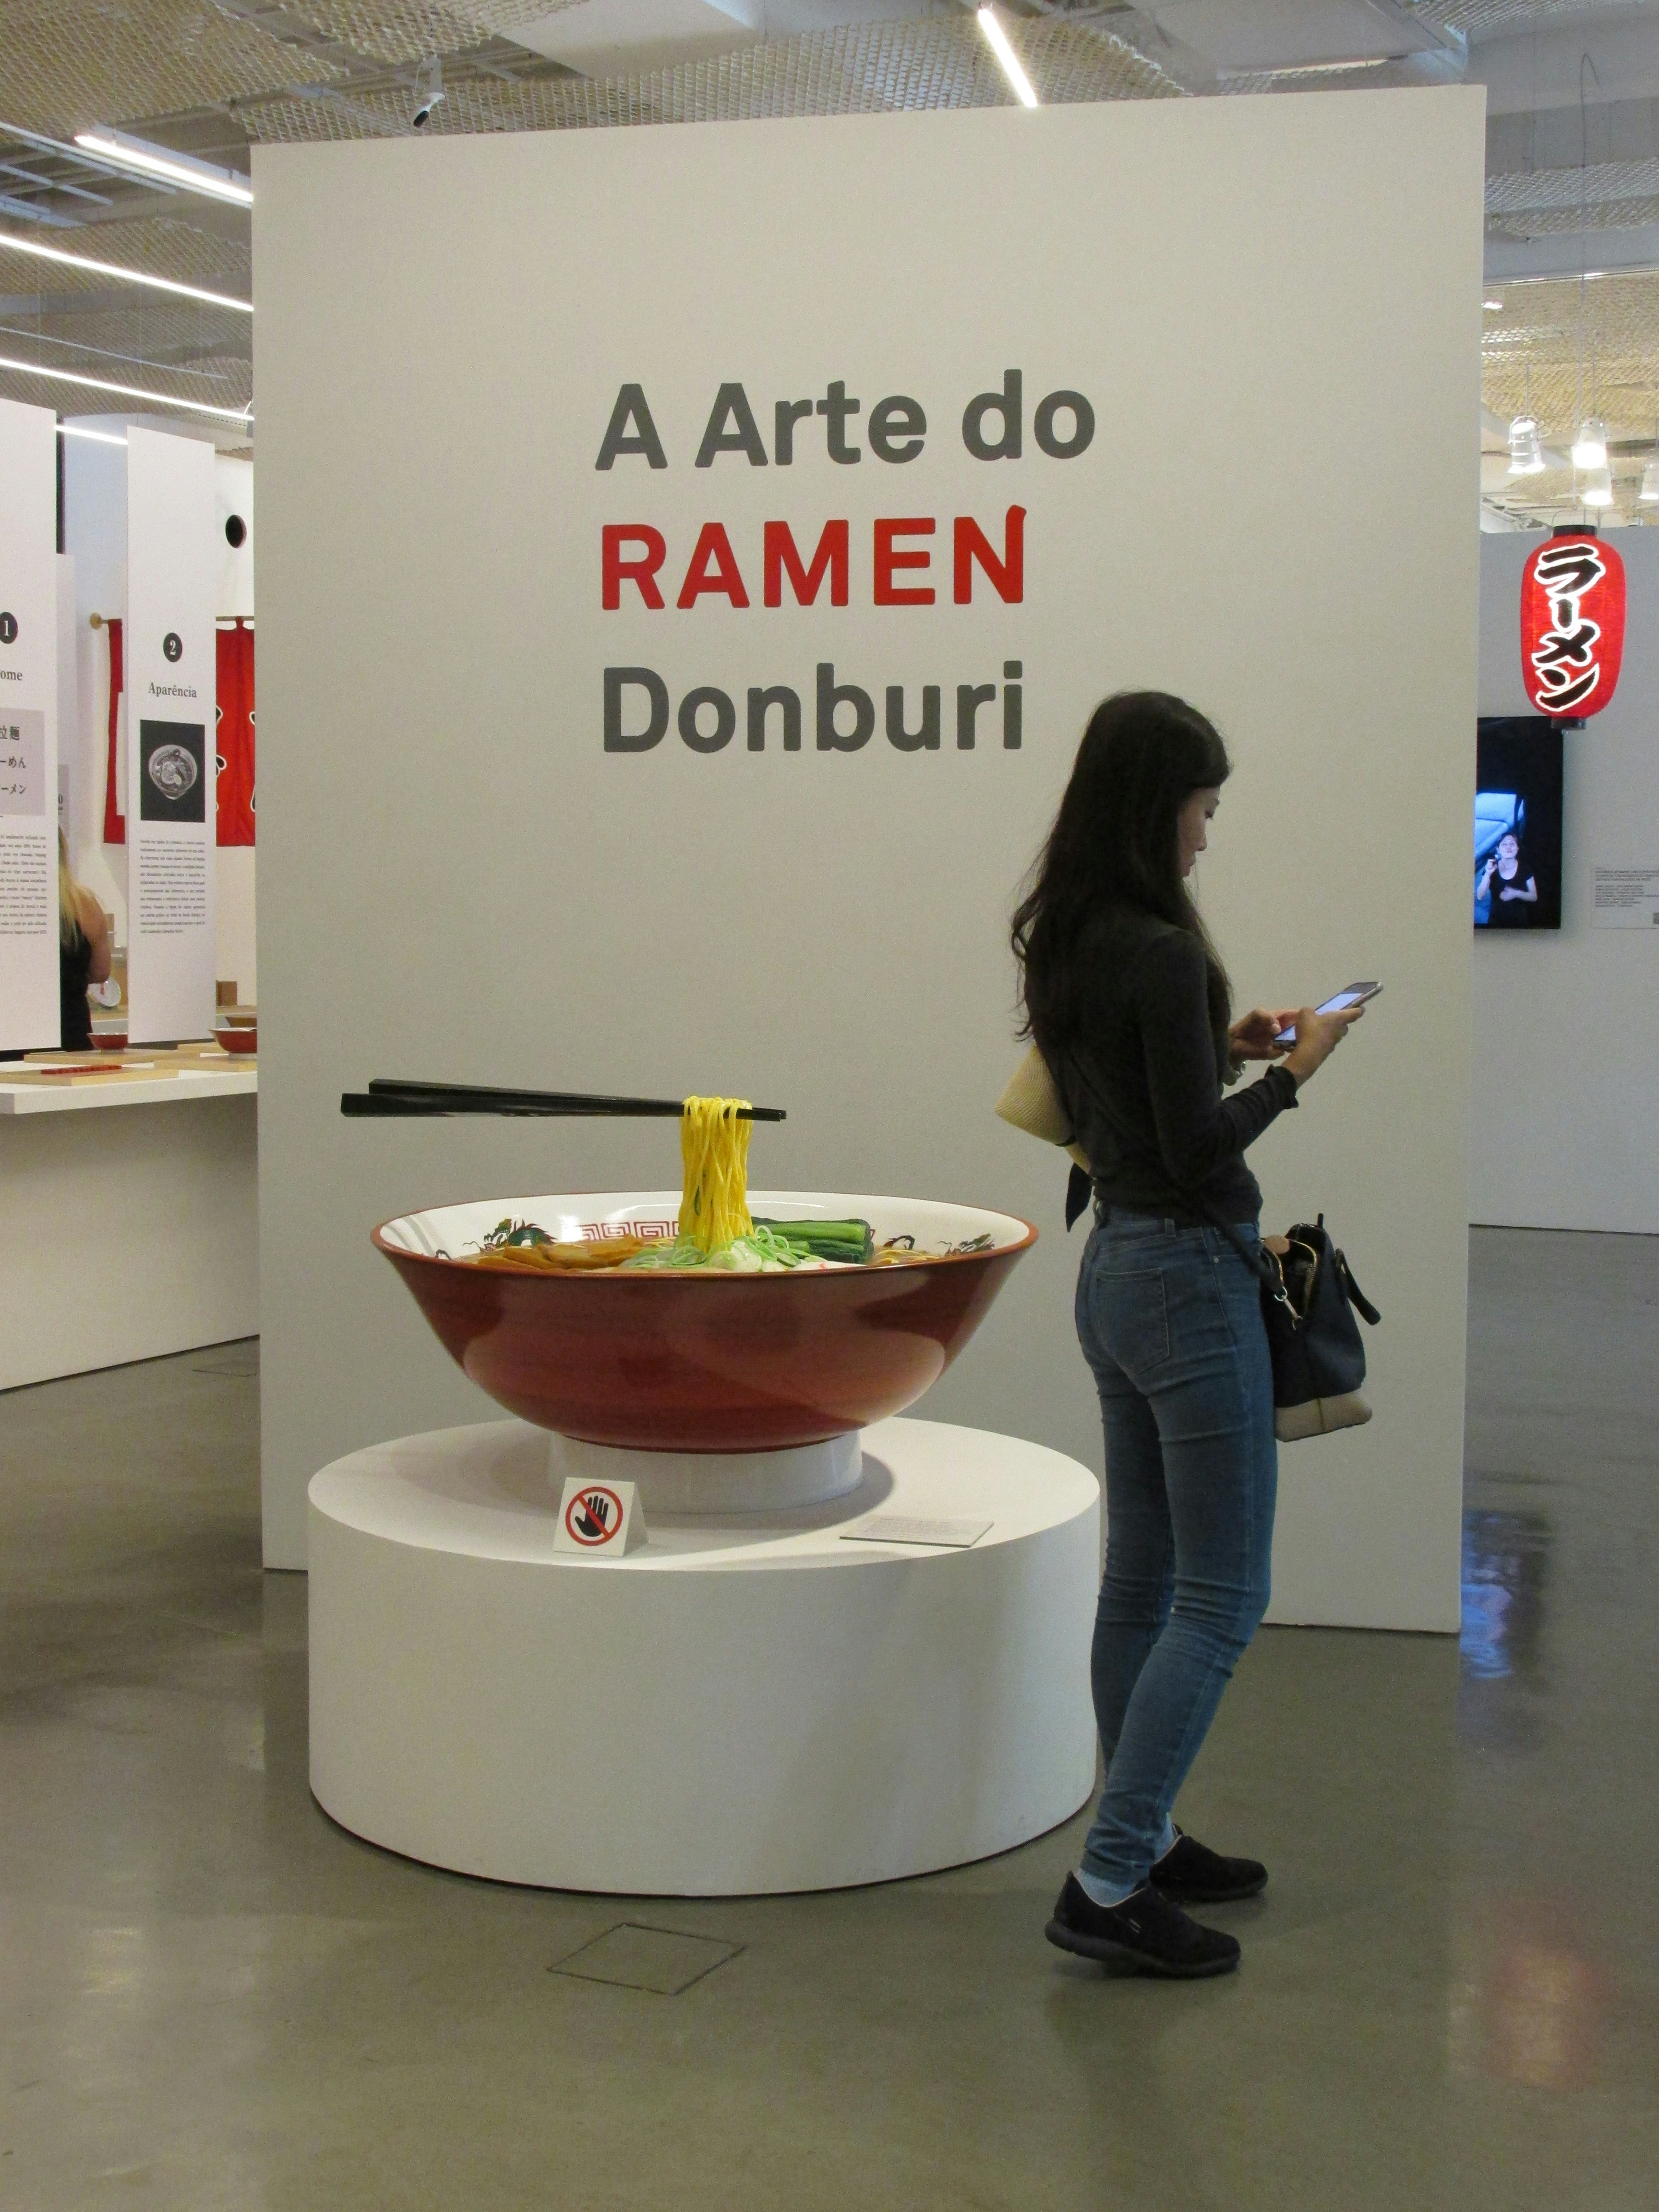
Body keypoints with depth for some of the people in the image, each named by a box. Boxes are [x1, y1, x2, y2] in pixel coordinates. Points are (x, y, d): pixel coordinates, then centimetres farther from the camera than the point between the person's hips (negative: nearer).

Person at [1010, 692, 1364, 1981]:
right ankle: (1108, 1886, -4)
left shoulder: (1066, 941, 8)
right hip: (1188, 1278, -9)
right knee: (1223, 1596, -3)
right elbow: (1197, 1150, -20)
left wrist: (1223, 1045, 13)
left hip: (1114, 1268, 10)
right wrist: (1293, 1071, -7)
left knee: (1142, 1576, 16)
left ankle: (1143, 1839, 26)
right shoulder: (1162, 953, -20)